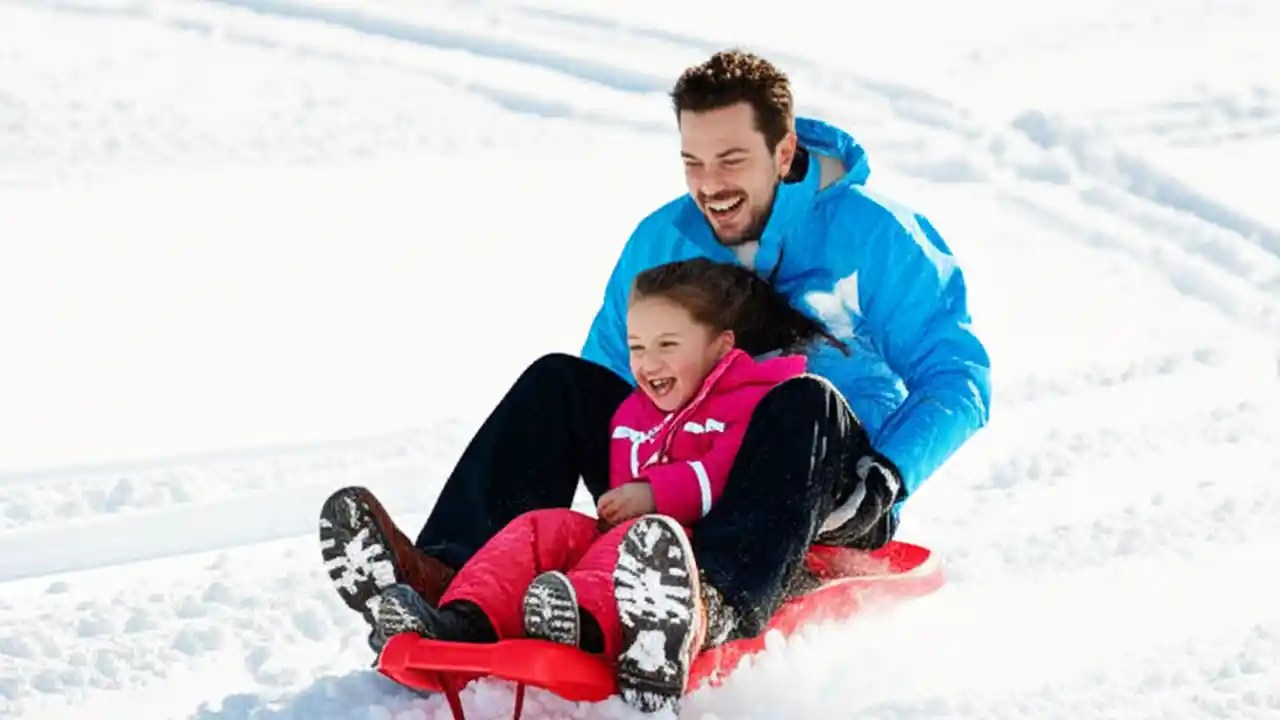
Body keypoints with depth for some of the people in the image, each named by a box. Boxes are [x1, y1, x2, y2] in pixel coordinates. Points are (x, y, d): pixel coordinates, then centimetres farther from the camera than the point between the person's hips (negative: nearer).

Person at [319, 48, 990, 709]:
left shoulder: (872, 231, -8)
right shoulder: (661, 241, 4)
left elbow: (957, 378, -10)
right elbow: (610, 373, 14)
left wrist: (885, 479, -26)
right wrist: (620, 476, -7)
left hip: (829, 504, -4)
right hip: (692, 486, 5)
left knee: (806, 401, -36)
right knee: (558, 381, -13)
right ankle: (447, 581, -34)